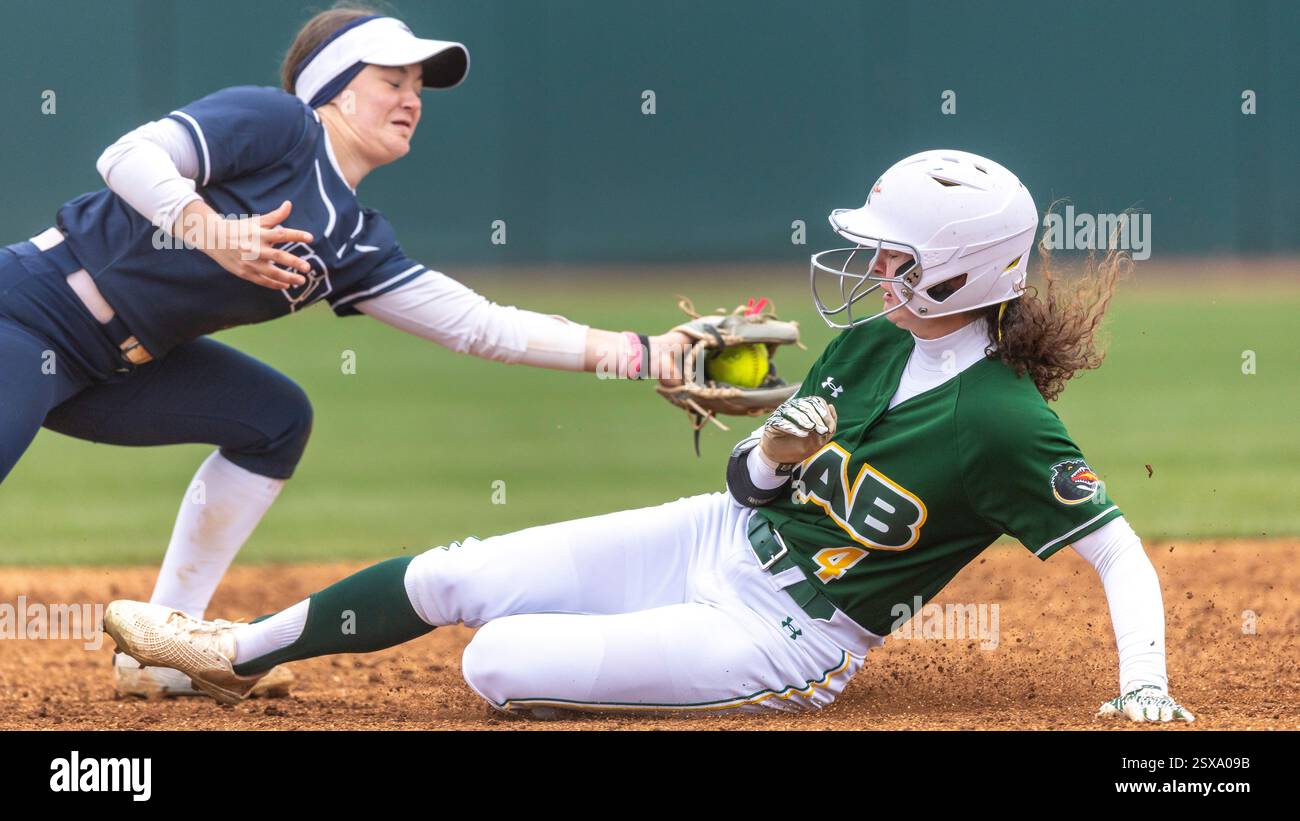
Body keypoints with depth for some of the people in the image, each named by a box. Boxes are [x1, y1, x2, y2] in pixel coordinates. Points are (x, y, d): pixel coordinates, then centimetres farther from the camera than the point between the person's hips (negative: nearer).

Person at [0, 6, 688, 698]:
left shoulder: (354, 245, 11)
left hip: (114, 366, 9)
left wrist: (635, 353, 2)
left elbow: (477, 325, 8)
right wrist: (211, 231, -37)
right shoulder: (276, 124, -10)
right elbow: (128, 157, -22)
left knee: (274, 419, 9)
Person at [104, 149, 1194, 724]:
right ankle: (237, 654, 27)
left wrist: (1144, 686, -34)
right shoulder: (868, 346, 0)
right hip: (720, 540, 7)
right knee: (452, 577, 7)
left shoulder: (1009, 424, -23)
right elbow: (751, 485, 7)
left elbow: (1123, 554, -21)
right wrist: (773, 451, -16)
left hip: (775, 642, -7)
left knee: (498, 662, -16)